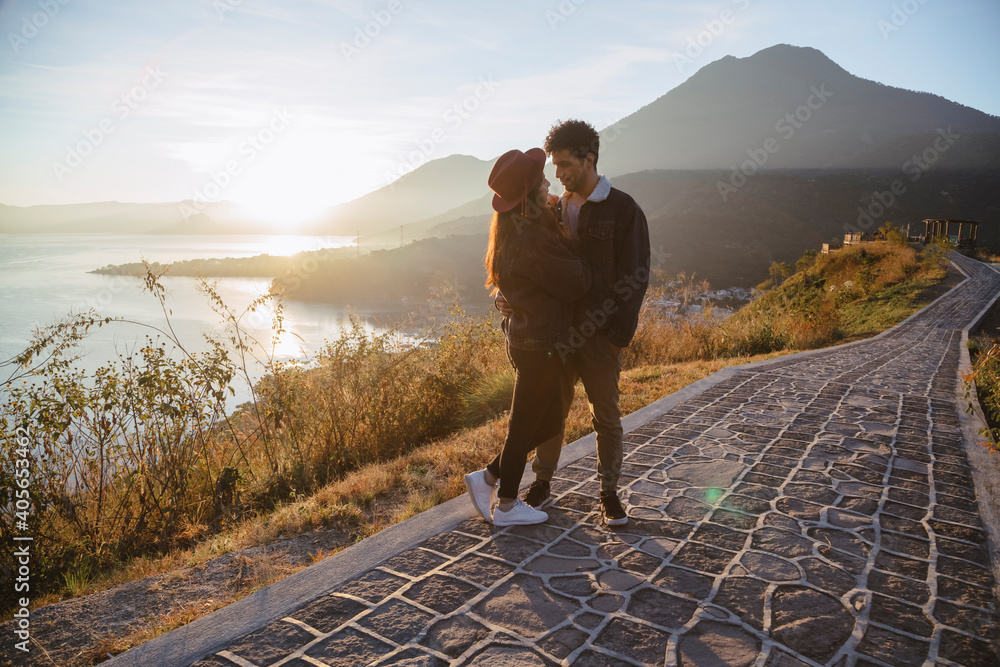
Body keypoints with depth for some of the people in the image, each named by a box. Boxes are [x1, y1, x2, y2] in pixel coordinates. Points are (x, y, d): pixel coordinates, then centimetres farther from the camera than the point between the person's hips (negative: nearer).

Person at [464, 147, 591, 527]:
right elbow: (576, 285, -18)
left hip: (525, 336, 9)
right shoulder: (532, 239, -24)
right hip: (542, 343, -9)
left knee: (546, 422, 20)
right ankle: (506, 507, 24)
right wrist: (572, 243, -2)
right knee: (526, 424, 6)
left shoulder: (513, 233, 7)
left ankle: (487, 478, 29)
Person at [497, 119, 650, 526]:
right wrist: (507, 295, -7)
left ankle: (609, 494, 24)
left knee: (606, 416, 8)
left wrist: (620, 335, -14)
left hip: (599, 336, -4)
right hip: (556, 332, 4)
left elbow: (635, 278, -8)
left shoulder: (622, 210, -6)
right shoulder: (554, 211, 9)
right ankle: (542, 482, 29)